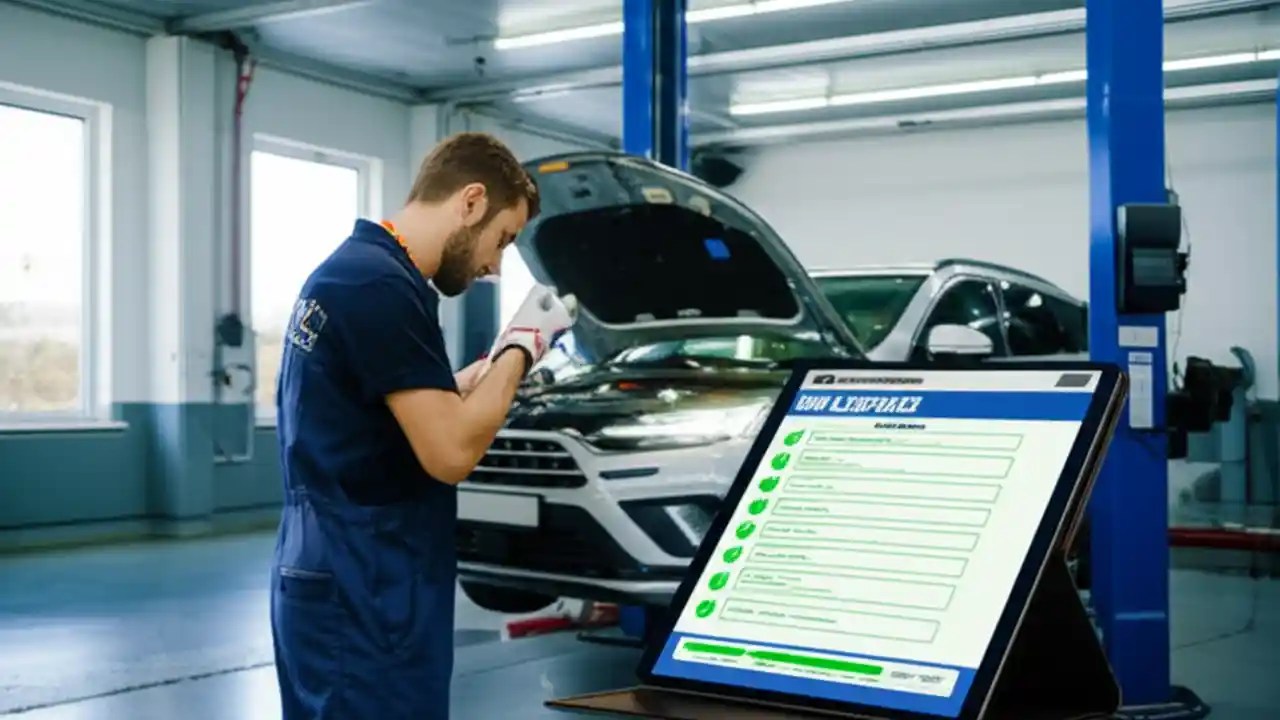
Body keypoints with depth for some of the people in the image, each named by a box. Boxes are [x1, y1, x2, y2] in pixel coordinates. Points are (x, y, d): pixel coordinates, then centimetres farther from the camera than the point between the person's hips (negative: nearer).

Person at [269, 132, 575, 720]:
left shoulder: (354, 270, 14)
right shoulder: (382, 285, -19)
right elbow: (451, 452, -20)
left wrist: (503, 355, 16)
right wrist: (522, 347, -8)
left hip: (345, 583, 10)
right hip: (360, 596, -10)